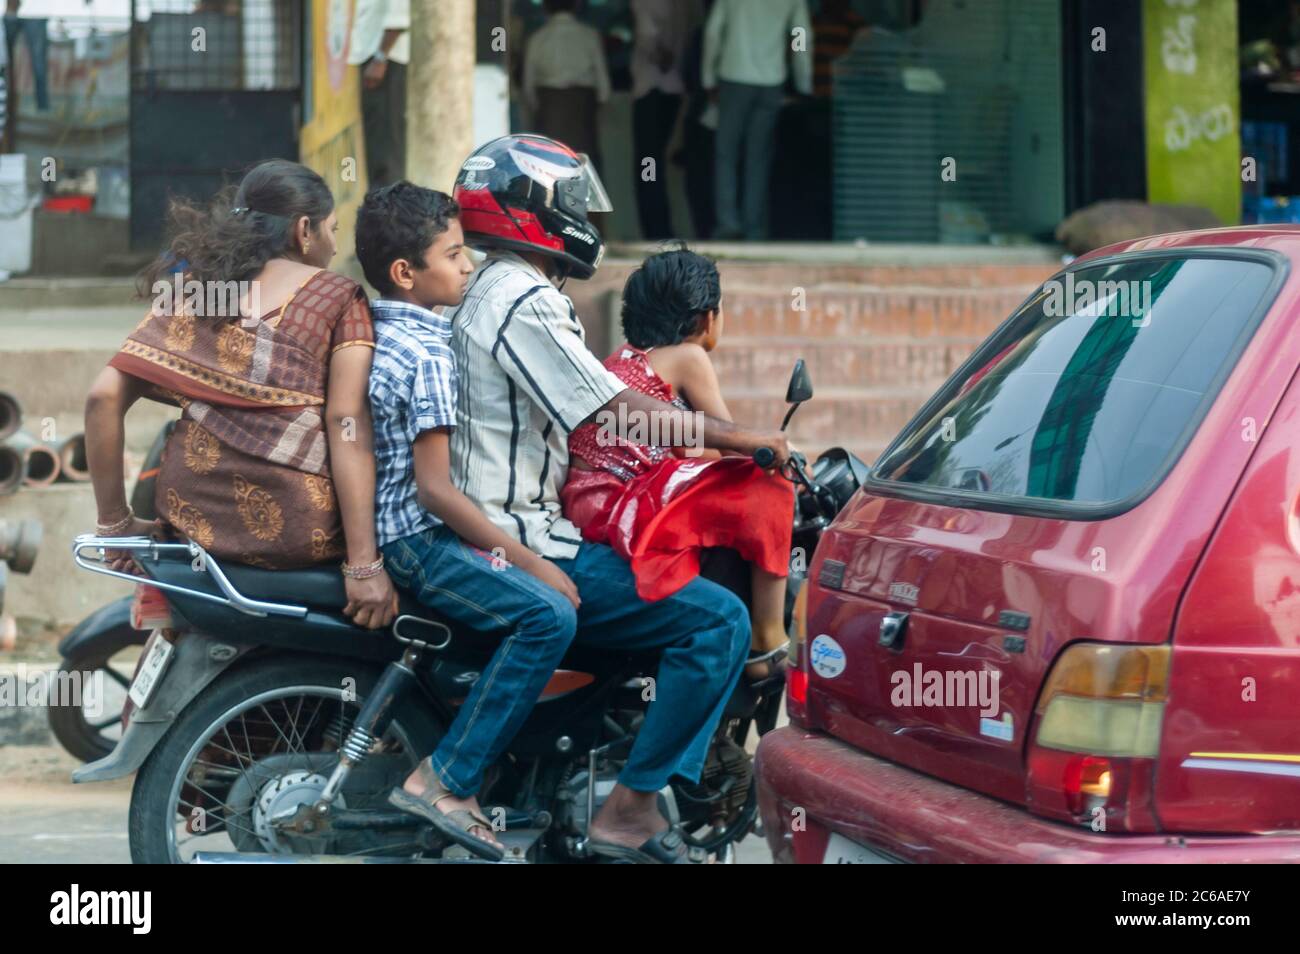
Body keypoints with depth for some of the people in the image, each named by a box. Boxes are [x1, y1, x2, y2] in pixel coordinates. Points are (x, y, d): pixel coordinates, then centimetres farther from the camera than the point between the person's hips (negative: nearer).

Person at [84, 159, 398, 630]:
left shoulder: (187, 289, 10)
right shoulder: (339, 299, 1)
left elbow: (104, 396, 1)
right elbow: (346, 425, -10)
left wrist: (115, 522, 10)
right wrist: (365, 565, -15)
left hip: (192, 521, 4)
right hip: (299, 534, -4)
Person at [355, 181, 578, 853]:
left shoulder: (370, 331, 12)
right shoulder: (427, 354, -17)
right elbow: (434, 487, -21)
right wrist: (532, 563, -20)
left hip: (376, 520, 11)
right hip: (413, 541, -11)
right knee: (549, 614, -26)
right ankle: (445, 780, -24)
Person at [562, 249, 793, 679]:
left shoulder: (622, 357, 21)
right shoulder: (689, 357, -2)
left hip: (583, 507, 9)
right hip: (622, 510, -9)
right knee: (768, 495, -11)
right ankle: (768, 644, -10)